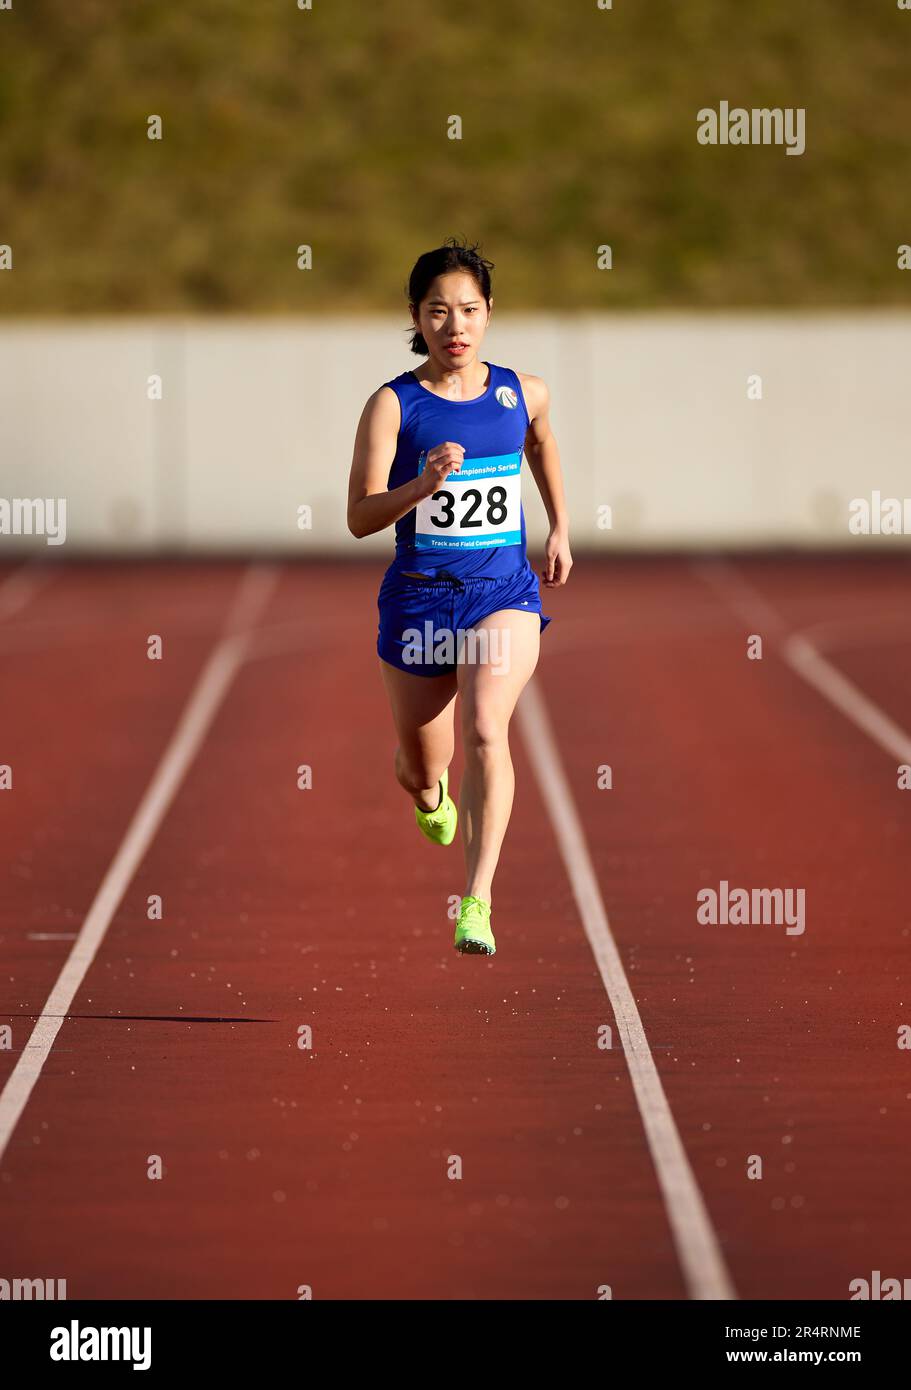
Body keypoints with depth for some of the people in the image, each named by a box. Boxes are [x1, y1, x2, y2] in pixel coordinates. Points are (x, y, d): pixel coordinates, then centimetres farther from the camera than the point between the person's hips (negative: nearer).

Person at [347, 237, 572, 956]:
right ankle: (431, 793, 54)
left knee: (485, 732, -26)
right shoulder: (393, 405, -8)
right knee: (421, 770, 14)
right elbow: (360, 516, -13)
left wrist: (561, 528, 23)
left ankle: (478, 901, -30)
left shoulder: (523, 393, 1)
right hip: (418, 597, 0)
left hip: (505, 594, 0)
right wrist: (423, 484, -30)